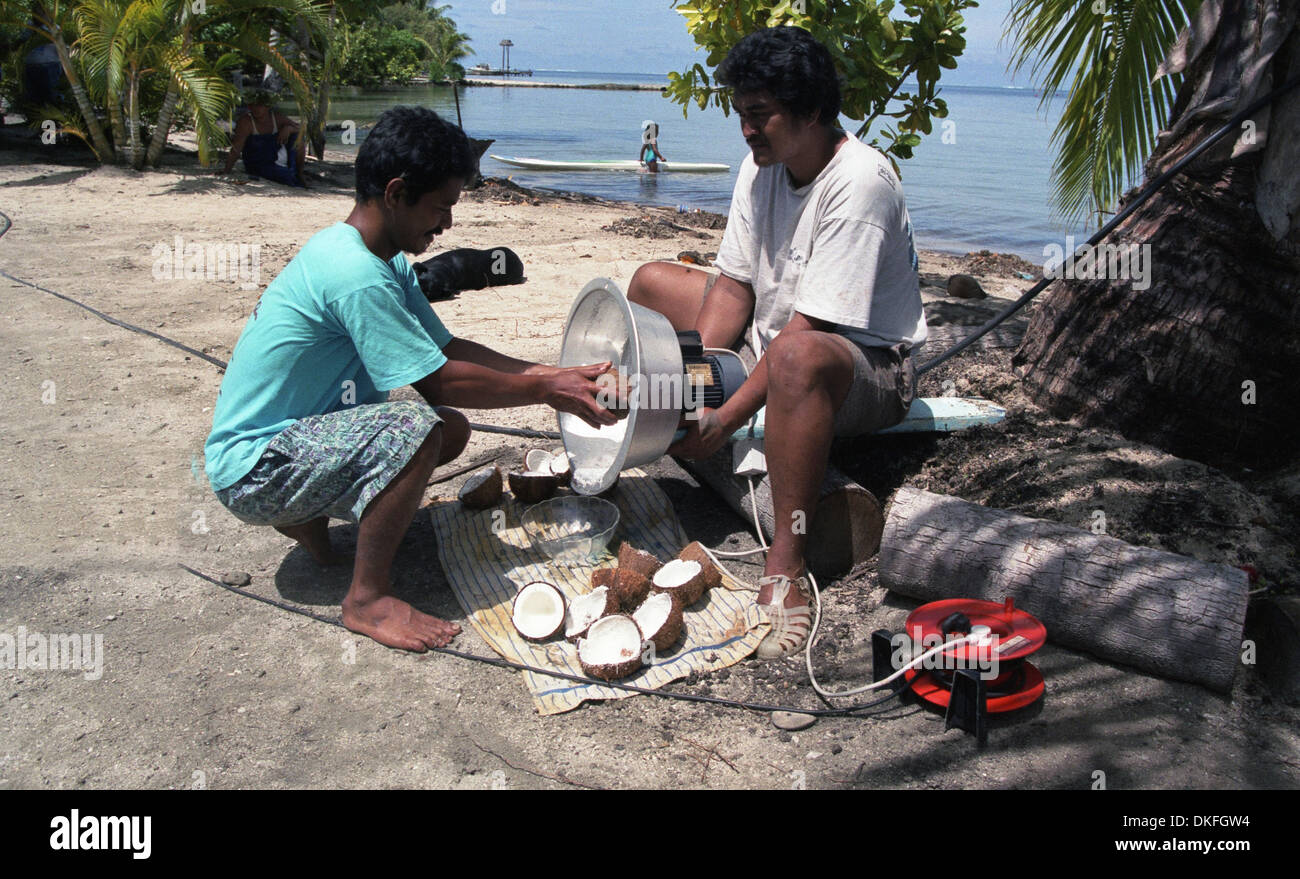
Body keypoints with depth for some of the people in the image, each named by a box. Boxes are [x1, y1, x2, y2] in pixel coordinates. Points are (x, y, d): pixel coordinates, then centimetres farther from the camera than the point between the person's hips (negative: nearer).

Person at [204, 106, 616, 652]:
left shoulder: (383, 260, 5)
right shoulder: (356, 275, -26)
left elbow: (447, 348, 9)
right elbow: (439, 381, -23)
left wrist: (552, 374, 2)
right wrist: (544, 392, -12)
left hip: (302, 431, 10)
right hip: (252, 470, -10)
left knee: (451, 430, 6)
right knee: (416, 427, -30)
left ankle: (308, 517, 12)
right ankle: (366, 600, -16)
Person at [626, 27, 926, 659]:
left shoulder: (860, 182, -24)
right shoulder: (762, 165, 1)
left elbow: (806, 327, -30)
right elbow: (734, 283, 0)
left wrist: (727, 418, -32)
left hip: (868, 365, -9)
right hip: (771, 338, 9)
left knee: (796, 357, -44)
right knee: (653, 282, 8)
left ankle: (785, 571, -38)